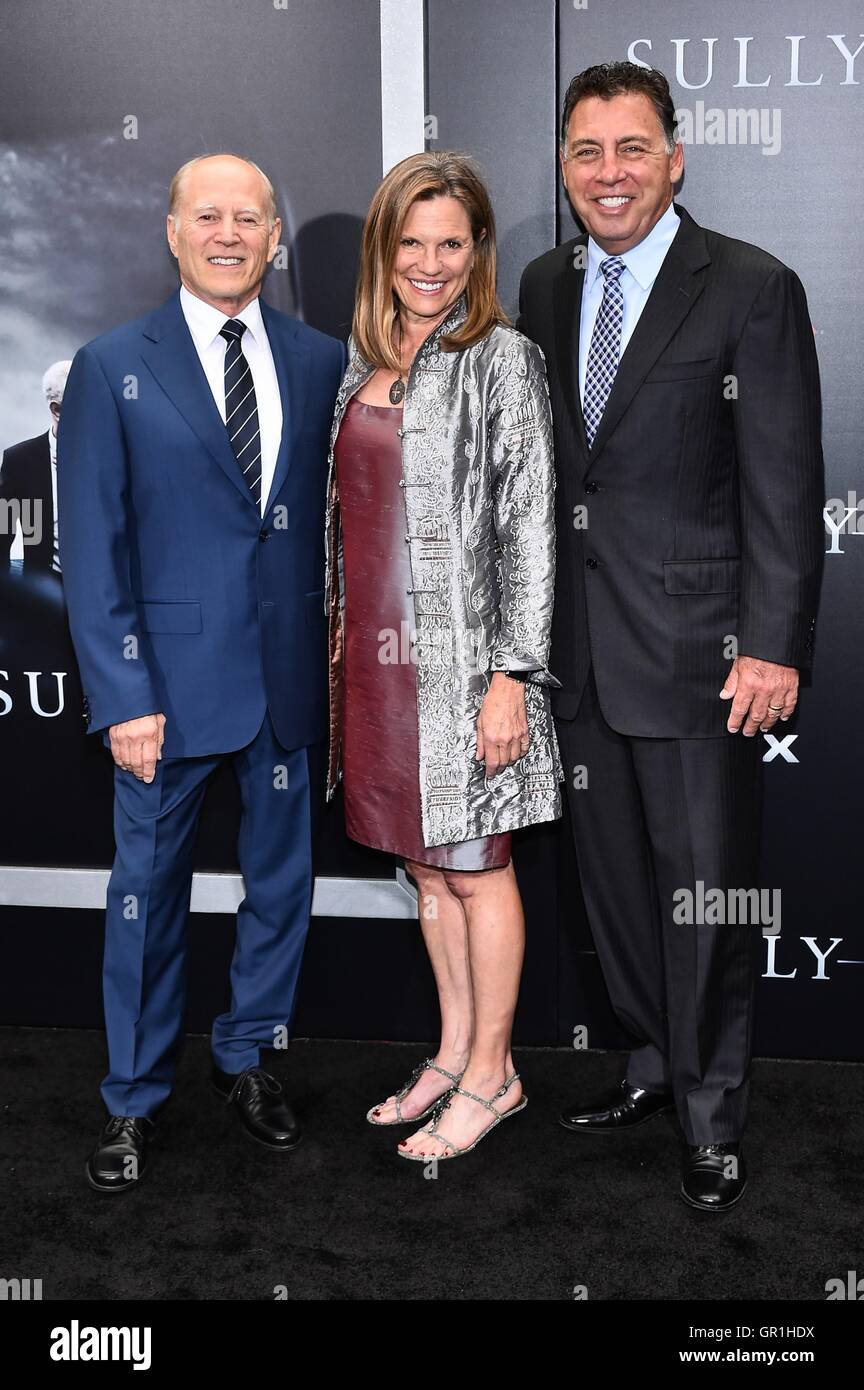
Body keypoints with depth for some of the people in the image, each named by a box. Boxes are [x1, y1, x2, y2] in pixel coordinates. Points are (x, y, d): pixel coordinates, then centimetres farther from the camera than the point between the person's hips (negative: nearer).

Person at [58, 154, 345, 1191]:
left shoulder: (321, 362, 5)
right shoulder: (113, 367, -2)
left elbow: (344, 514, 7)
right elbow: (92, 548, -5)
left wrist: (344, 656, 0)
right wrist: (121, 697, -11)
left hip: (294, 668, 3)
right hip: (172, 673, -2)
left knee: (282, 875, 14)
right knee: (148, 885, 8)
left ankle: (246, 1059, 35)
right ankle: (133, 1097, 27)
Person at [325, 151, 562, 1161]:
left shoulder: (501, 360, -8)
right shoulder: (364, 360, 12)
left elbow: (528, 527, -12)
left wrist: (512, 675, -16)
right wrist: (336, 632, 15)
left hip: (459, 656, -6)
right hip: (375, 654, 7)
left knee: (475, 869, 4)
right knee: (425, 863, 15)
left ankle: (490, 1075, 19)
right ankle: (454, 1053, 29)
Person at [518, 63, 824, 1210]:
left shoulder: (752, 289, -8)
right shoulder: (546, 285, 9)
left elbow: (786, 487, -10)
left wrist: (775, 648, -14)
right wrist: (533, 618, 10)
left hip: (697, 644, -5)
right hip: (580, 643, 6)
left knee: (705, 887, 3)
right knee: (614, 874, 15)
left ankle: (713, 1117, 21)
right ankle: (655, 1064, 34)